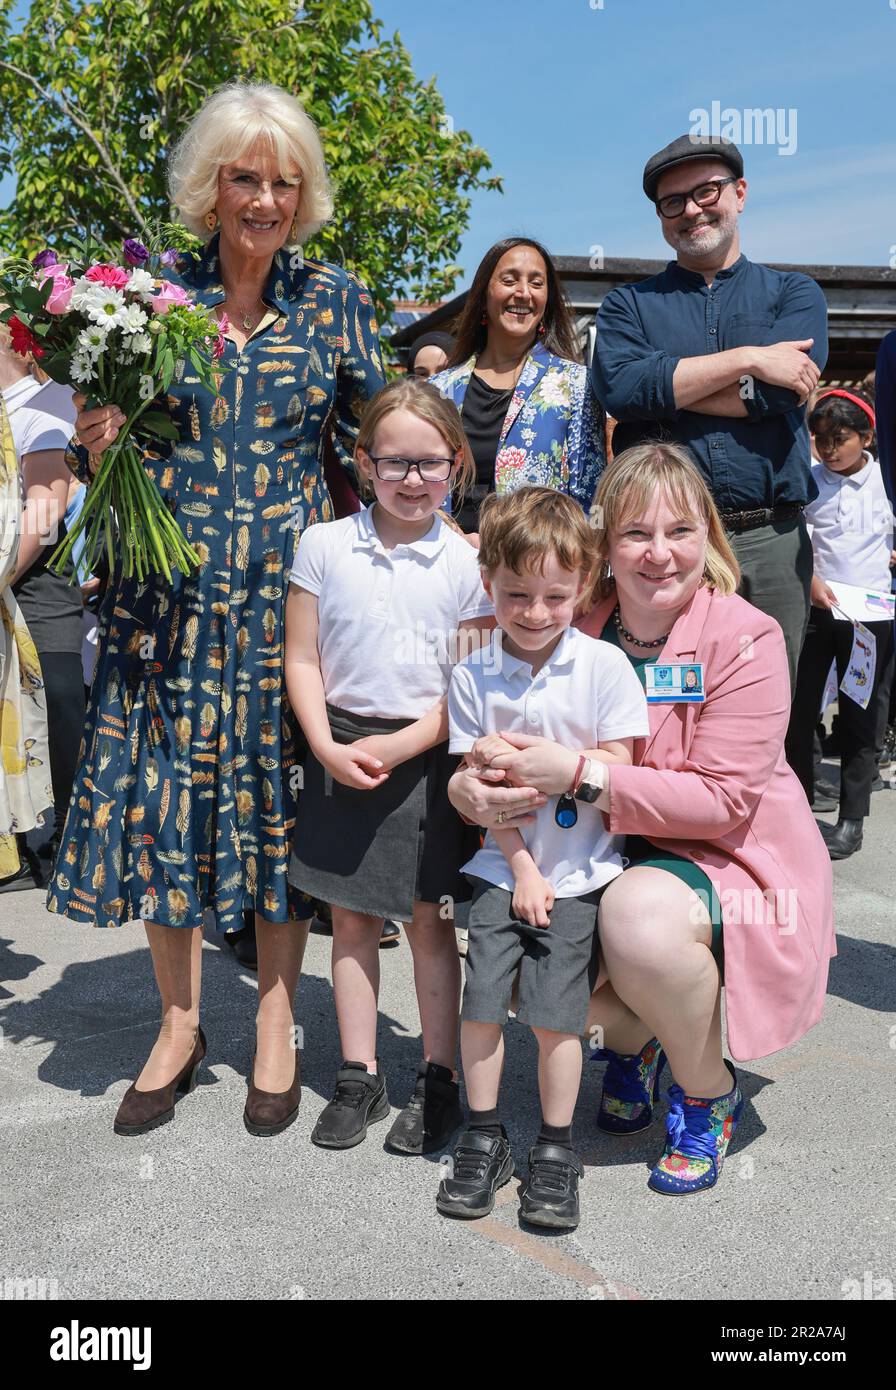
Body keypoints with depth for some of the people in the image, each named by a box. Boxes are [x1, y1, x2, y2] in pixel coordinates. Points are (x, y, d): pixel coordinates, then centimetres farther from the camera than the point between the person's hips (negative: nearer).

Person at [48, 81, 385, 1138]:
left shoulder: (335, 299, 5)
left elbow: (366, 447, 11)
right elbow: (106, 451, 9)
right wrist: (95, 446, -11)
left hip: (290, 583, -1)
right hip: (171, 581, 1)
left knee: (280, 790, 4)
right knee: (163, 786, 4)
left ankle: (275, 1025, 22)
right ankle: (179, 1025, 23)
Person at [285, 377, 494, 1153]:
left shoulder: (467, 563, -4)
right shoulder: (325, 546, 0)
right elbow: (303, 660, 2)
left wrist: (395, 748, -14)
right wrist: (327, 746, -10)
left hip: (427, 755, -2)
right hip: (342, 752, 2)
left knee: (430, 923, 6)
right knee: (352, 919, 10)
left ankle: (438, 1082, 20)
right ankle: (360, 1079, 24)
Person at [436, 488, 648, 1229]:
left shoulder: (604, 666, -7)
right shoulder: (471, 678, -2)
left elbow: (617, 770, -7)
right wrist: (521, 868, -8)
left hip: (578, 870, -2)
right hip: (504, 865, 2)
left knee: (555, 1014, -2)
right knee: (481, 1000, 0)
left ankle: (556, 1152, 18)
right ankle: (483, 1140, 20)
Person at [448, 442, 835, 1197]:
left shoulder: (745, 637, -17)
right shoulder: (575, 630, -4)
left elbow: (724, 801, -22)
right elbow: (506, 745, 2)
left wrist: (580, 774, -30)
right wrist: (469, 786, -23)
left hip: (732, 859, -4)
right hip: (608, 857, 5)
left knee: (640, 917, -35)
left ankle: (711, 1093, -2)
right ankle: (633, 1037, 18)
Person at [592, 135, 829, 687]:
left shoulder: (795, 293, 11)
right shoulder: (629, 304, 12)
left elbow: (779, 392, -9)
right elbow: (618, 388, -10)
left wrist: (661, 386, -6)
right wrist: (747, 358, -10)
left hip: (770, 542, 1)